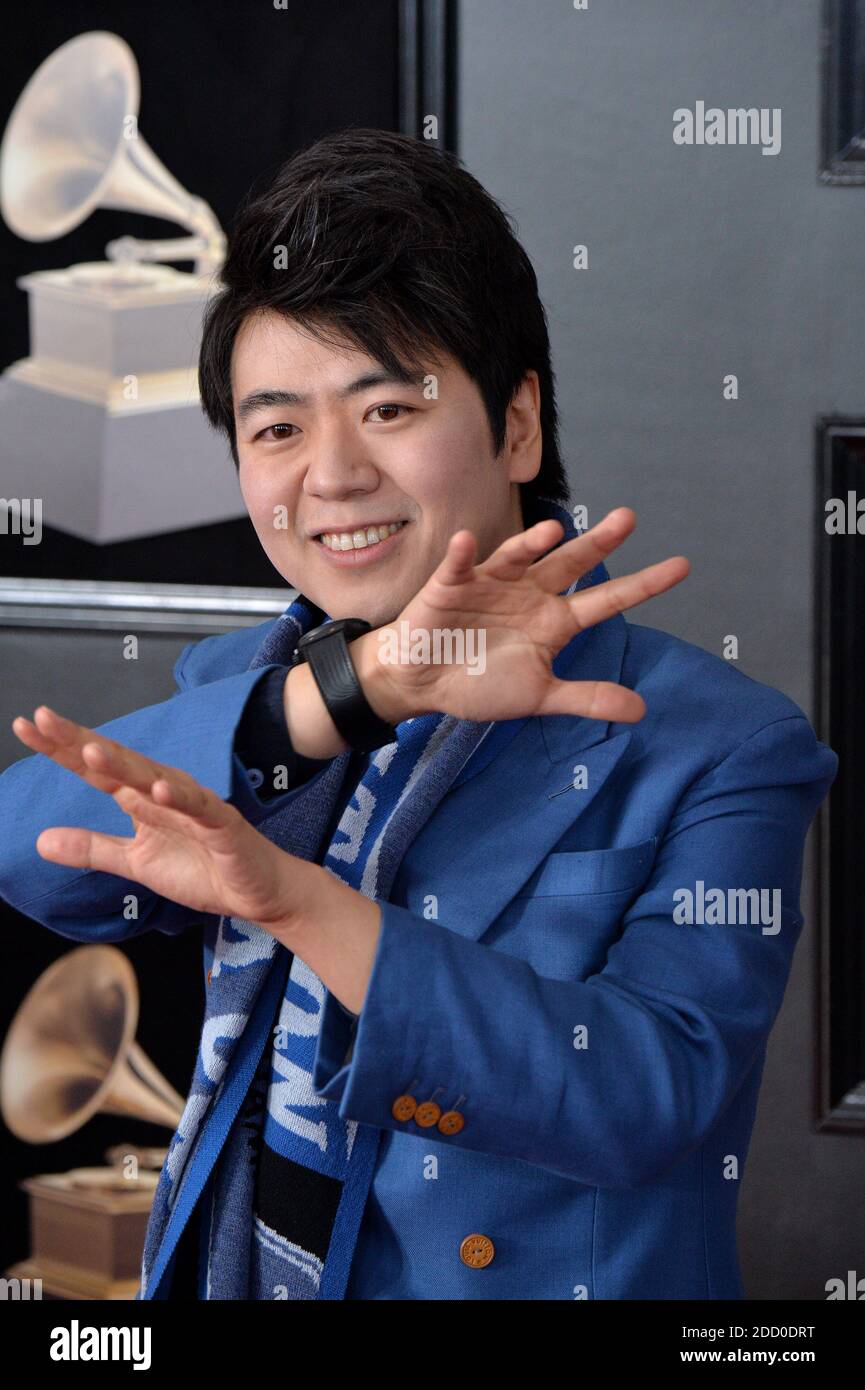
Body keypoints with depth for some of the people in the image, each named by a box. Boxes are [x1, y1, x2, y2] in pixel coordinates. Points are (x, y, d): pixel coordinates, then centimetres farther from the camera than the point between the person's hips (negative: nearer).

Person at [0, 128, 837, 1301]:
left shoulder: (720, 751, -9)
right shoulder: (242, 684, 4)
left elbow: (654, 1094, -20)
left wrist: (301, 899, -29)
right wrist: (357, 686, -25)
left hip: (535, 1273, -4)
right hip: (225, 1277, 4)